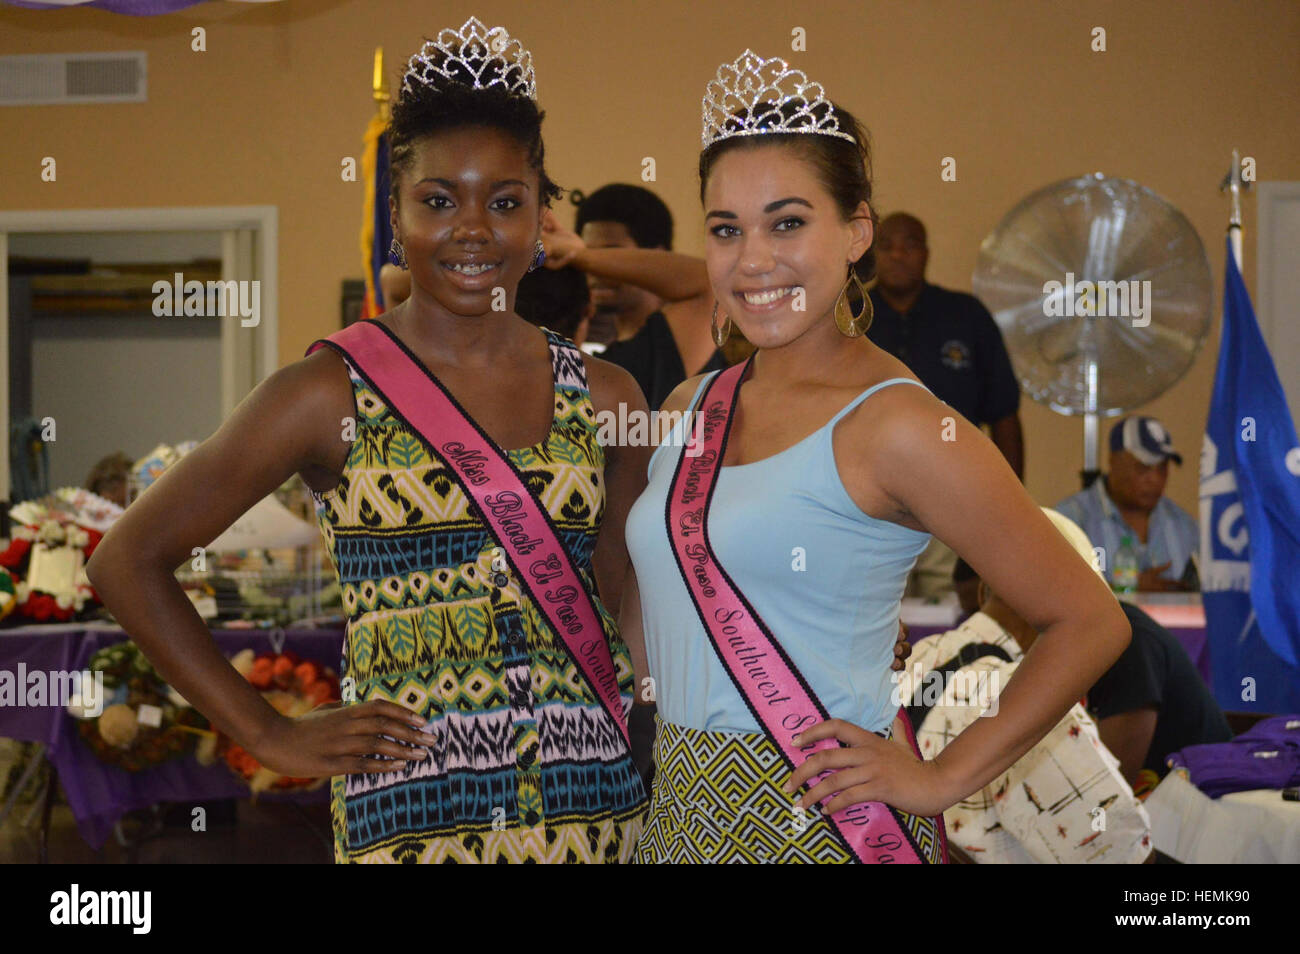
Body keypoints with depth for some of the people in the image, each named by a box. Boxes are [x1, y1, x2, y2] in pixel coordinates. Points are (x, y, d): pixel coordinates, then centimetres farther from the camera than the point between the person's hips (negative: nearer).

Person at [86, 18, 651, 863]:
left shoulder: (603, 397, 6)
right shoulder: (331, 395, -5)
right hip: (416, 811, -3)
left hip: (594, 796, 3)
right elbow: (128, 559, -2)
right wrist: (269, 735, -3)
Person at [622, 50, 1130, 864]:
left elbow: (1091, 621, -12)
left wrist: (945, 779, -11)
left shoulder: (895, 425, -14)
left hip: (818, 821, -6)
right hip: (681, 816, 6)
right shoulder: (692, 406, 5)